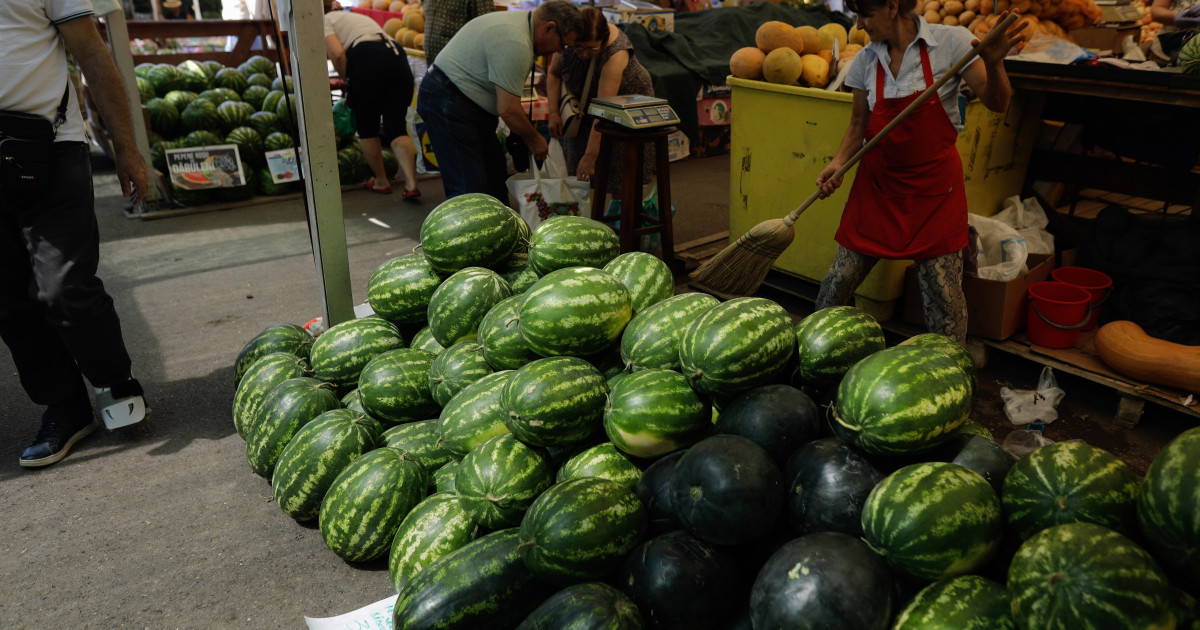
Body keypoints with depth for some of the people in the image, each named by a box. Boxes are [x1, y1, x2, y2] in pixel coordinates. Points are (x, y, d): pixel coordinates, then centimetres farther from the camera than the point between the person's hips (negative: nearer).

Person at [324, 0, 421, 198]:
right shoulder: (356, 17, 37)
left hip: (368, 62, -6)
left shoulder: (325, 21, 14)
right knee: (396, 128, 4)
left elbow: (337, 53, -6)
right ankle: (411, 184, -12)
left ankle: (381, 182, 22)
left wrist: (347, 82, 8)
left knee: (367, 128, 12)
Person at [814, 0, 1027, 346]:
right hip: (878, 183, 3)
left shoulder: (951, 42, -8)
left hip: (935, 187, -2)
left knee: (943, 293, -3)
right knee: (840, 279, 2)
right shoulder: (865, 61, 1)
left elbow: (996, 104, -7)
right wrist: (839, 160, -7)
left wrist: (993, 63, -26)